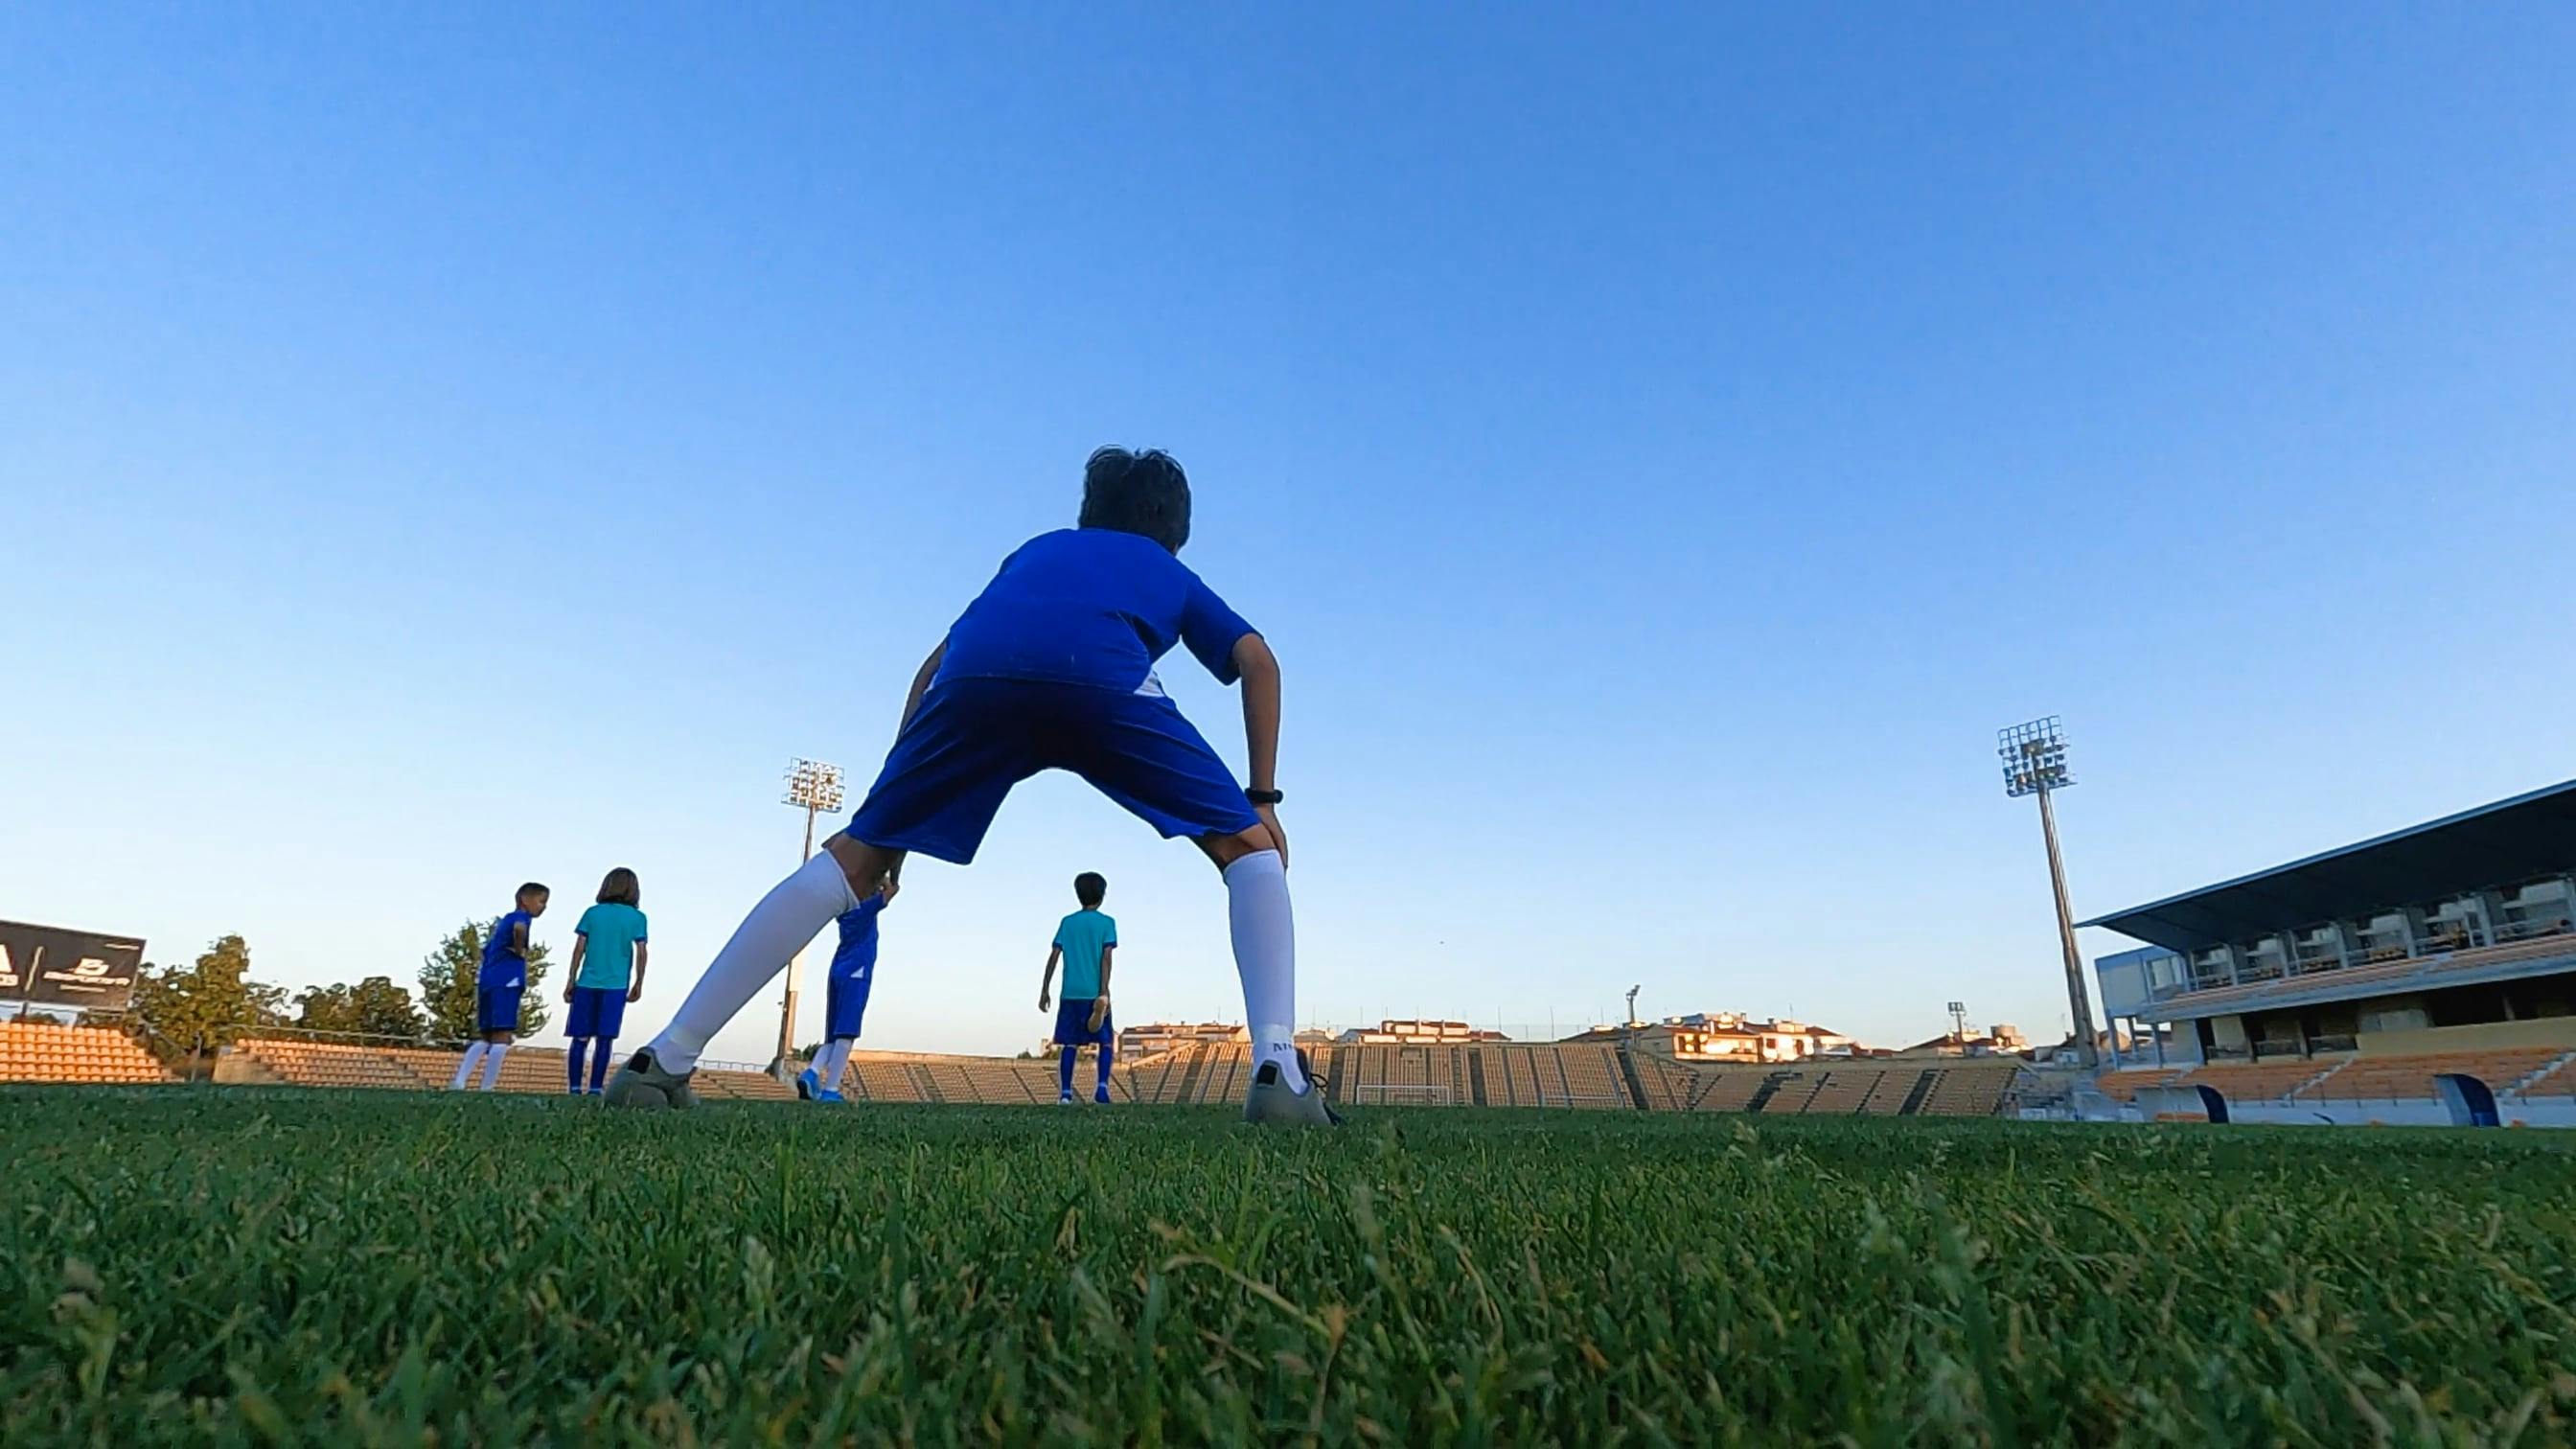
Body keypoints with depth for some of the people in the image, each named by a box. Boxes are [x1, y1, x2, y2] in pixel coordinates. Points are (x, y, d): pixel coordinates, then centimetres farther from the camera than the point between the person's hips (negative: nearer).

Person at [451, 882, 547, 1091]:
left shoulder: (502, 921, 26)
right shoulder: (521, 916, -2)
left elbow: (486, 950, 29)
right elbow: (519, 928, -28)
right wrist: (520, 950, -13)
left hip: (486, 981, 9)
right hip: (507, 982, -9)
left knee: (486, 1038, 15)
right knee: (502, 1038, -7)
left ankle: (458, 1081, 5)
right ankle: (486, 1088, -9)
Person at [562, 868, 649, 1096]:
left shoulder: (592, 912, 6)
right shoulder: (637, 917, 1)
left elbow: (579, 948, 3)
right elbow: (642, 952, -3)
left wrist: (571, 981, 8)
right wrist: (638, 984, 6)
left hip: (587, 983, 2)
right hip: (616, 986, -2)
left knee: (581, 1039, 7)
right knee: (604, 1039, 0)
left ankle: (574, 1088, 6)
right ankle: (595, 1088, -1)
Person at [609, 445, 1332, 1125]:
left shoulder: (1036, 551, 44)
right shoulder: (1174, 576, 37)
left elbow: (935, 664, 36)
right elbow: (1257, 658, 19)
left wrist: (893, 810, 37)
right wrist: (1263, 798, 21)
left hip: (977, 675, 3)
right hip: (1101, 678, -2)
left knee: (855, 857, 18)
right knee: (1250, 848, 12)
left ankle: (664, 1059, 16)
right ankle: (1278, 1071, -8)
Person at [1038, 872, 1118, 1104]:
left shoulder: (1067, 922, 10)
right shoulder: (1106, 923, 2)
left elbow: (1054, 957, 6)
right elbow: (1106, 958, -8)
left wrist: (1044, 991, 10)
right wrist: (1104, 992, -11)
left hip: (1071, 993, 2)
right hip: (1095, 993, -2)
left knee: (1069, 1043, 7)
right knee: (1107, 1041, 8)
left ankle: (1064, 1092, -1)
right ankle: (1102, 1085, -9)